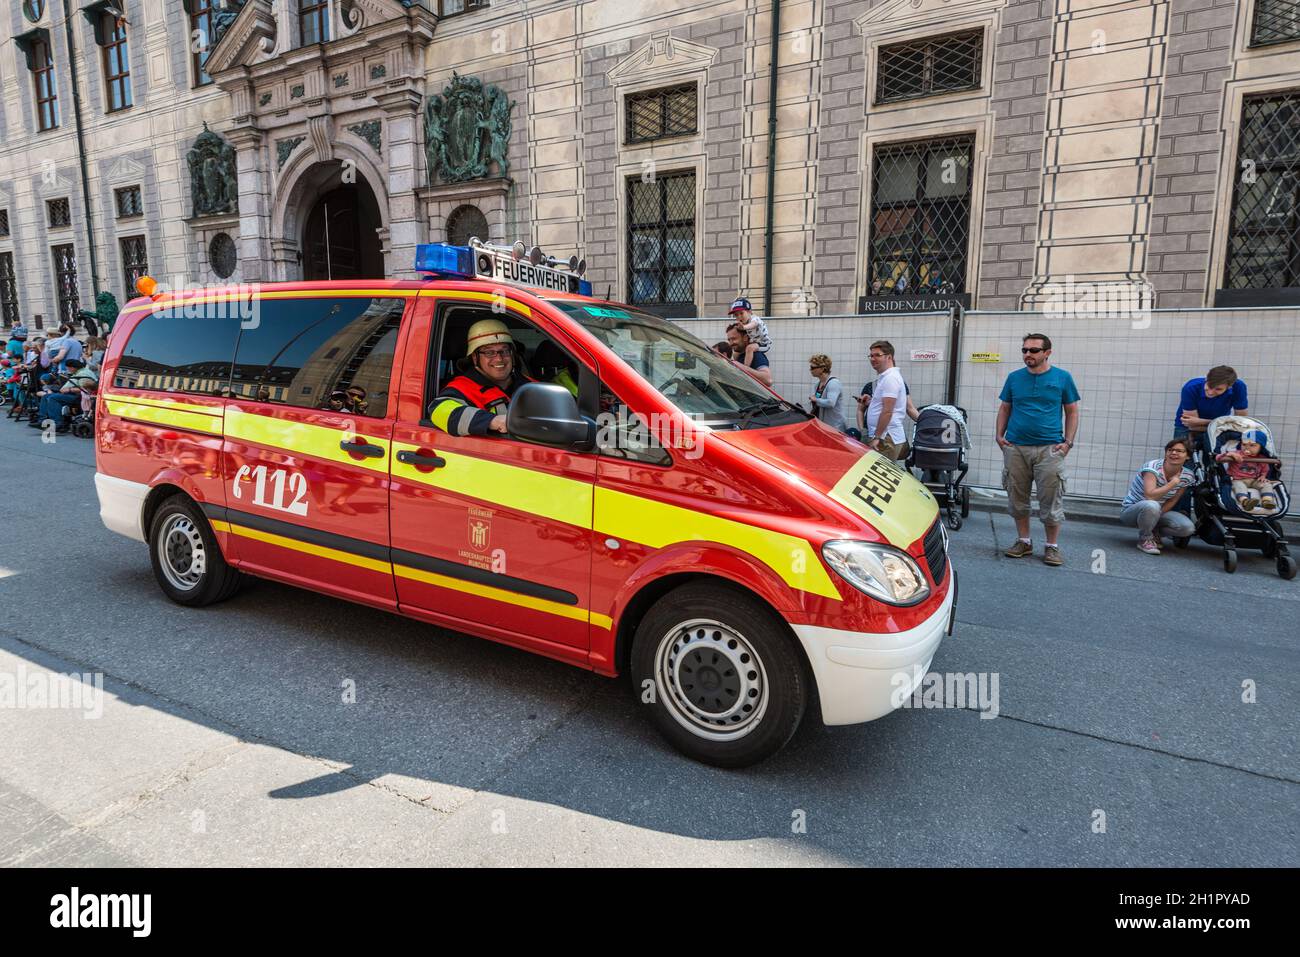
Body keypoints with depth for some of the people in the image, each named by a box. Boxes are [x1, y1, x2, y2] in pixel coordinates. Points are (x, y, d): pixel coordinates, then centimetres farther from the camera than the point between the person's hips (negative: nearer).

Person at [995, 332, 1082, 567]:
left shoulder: (1062, 378, 3)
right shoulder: (1014, 378, 9)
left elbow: (1072, 412, 6)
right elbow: (1004, 409, 15)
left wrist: (1068, 442, -3)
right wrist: (999, 434, 2)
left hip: (1049, 449, -2)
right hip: (1015, 448, 3)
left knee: (1051, 500, -1)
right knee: (1017, 498, 8)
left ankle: (1052, 547, 11)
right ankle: (1024, 541, 21)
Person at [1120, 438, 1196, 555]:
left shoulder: (1187, 477, -4)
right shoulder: (1153, 467, -23)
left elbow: (1172, 501, -1)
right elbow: (1150, 496, -35)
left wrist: (1157, 516, -15)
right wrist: (1173, 482, -28)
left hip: (1159, 511, 6)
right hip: (1130, 510, -5)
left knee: (1188, 528, -20)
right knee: (1151, 505, -41)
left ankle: (1153, 533, 10)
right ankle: (1144, 539, -13)